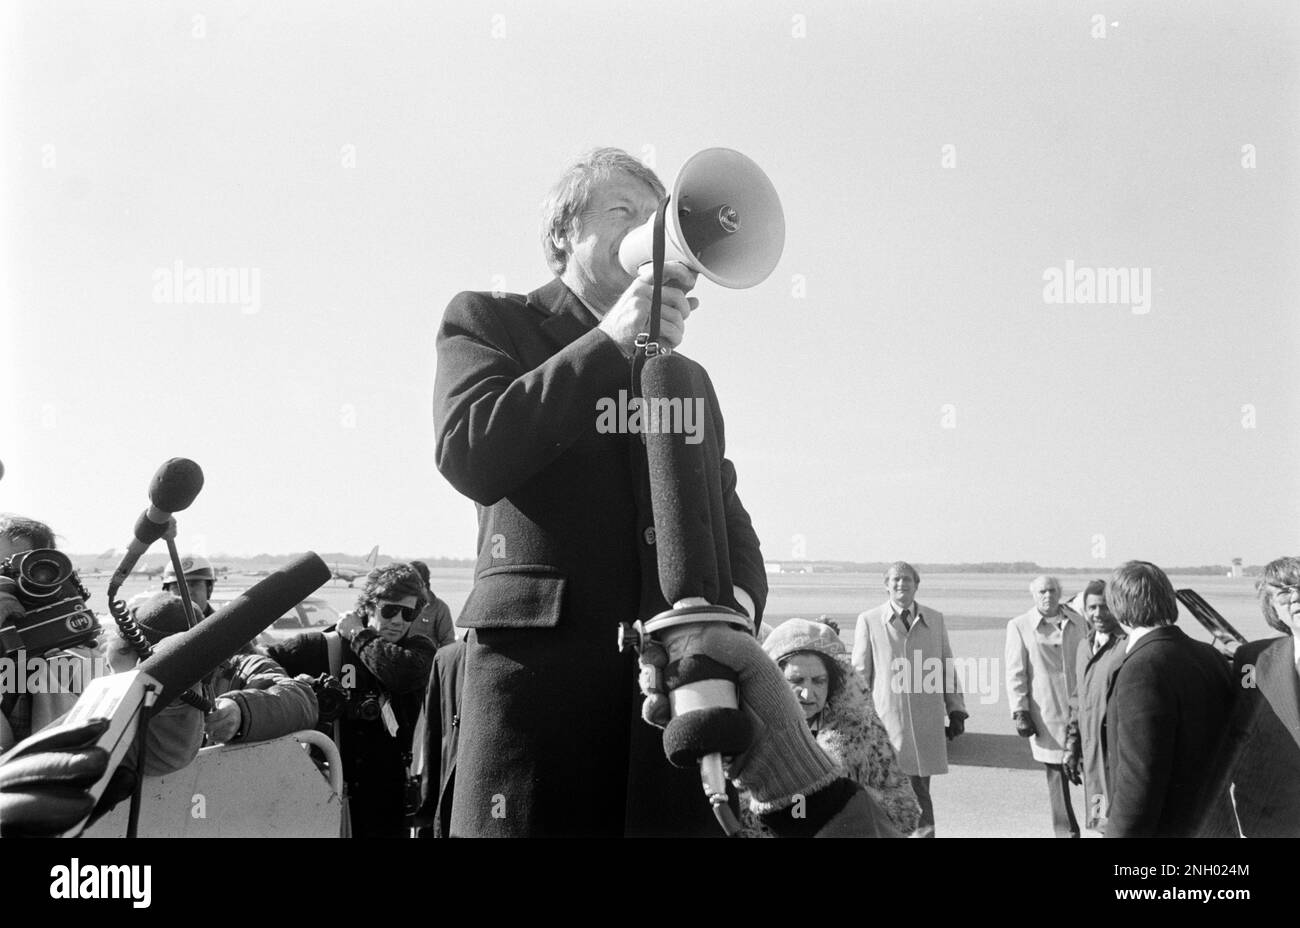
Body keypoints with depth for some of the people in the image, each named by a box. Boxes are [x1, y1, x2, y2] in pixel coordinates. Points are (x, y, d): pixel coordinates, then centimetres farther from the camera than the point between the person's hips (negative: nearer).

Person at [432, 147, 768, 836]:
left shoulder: (688, 376, 27)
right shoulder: (488, 321, 12)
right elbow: (469, 456, -7)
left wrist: (739, 601, 3)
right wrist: (610, 341, -9)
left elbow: (727, 514, 27)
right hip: (539, 669, -4)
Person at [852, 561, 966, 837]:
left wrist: (956, 709, 10)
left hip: (926, 721, 2)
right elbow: (860, 672, 3)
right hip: (887, 719, -2)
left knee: (919, 791, 5)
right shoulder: (868, 620, 3)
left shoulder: (935, 619, 12)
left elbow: (947, 667, 15)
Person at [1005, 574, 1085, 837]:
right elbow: (1015, 674, 0)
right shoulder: (1019, 626, 1)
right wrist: (1020, 712, -6)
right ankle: (1066, 830, 16)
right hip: (1046, 716, -2)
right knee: (1057, 775, 5)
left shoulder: (1077, 622, 8)